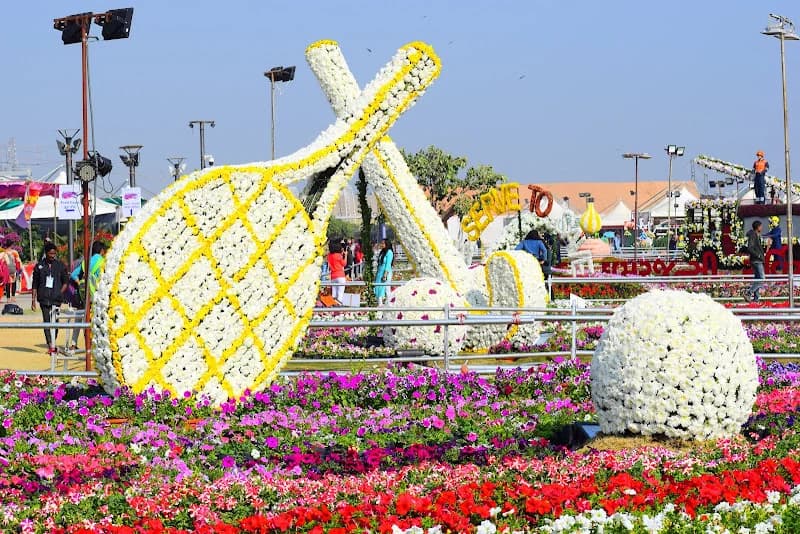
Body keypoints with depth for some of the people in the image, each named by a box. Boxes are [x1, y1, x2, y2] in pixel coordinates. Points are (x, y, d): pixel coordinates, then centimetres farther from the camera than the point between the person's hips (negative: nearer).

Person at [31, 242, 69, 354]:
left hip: (56, 299, 0)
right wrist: (33, 300, 7)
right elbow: (35, 284, 11)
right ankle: (50, 345, -6)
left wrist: (60, 293, -1)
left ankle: (53, 345, 6)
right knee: (46, 322, -5)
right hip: (44, 298, 0)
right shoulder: (39, 266, 8)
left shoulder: (60, 265, 7)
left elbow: (65, 281, 13)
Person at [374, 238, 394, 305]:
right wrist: (376, 274, 16)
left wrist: (385, 275, -19)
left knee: (385, 289, -6)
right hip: (379, 272, 8)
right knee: (378, 289, 6)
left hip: (385, 272, -8)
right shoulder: (382, 252, 15)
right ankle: (379, 304, 9)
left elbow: (388, 264, -15)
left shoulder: (389, 252, -10)